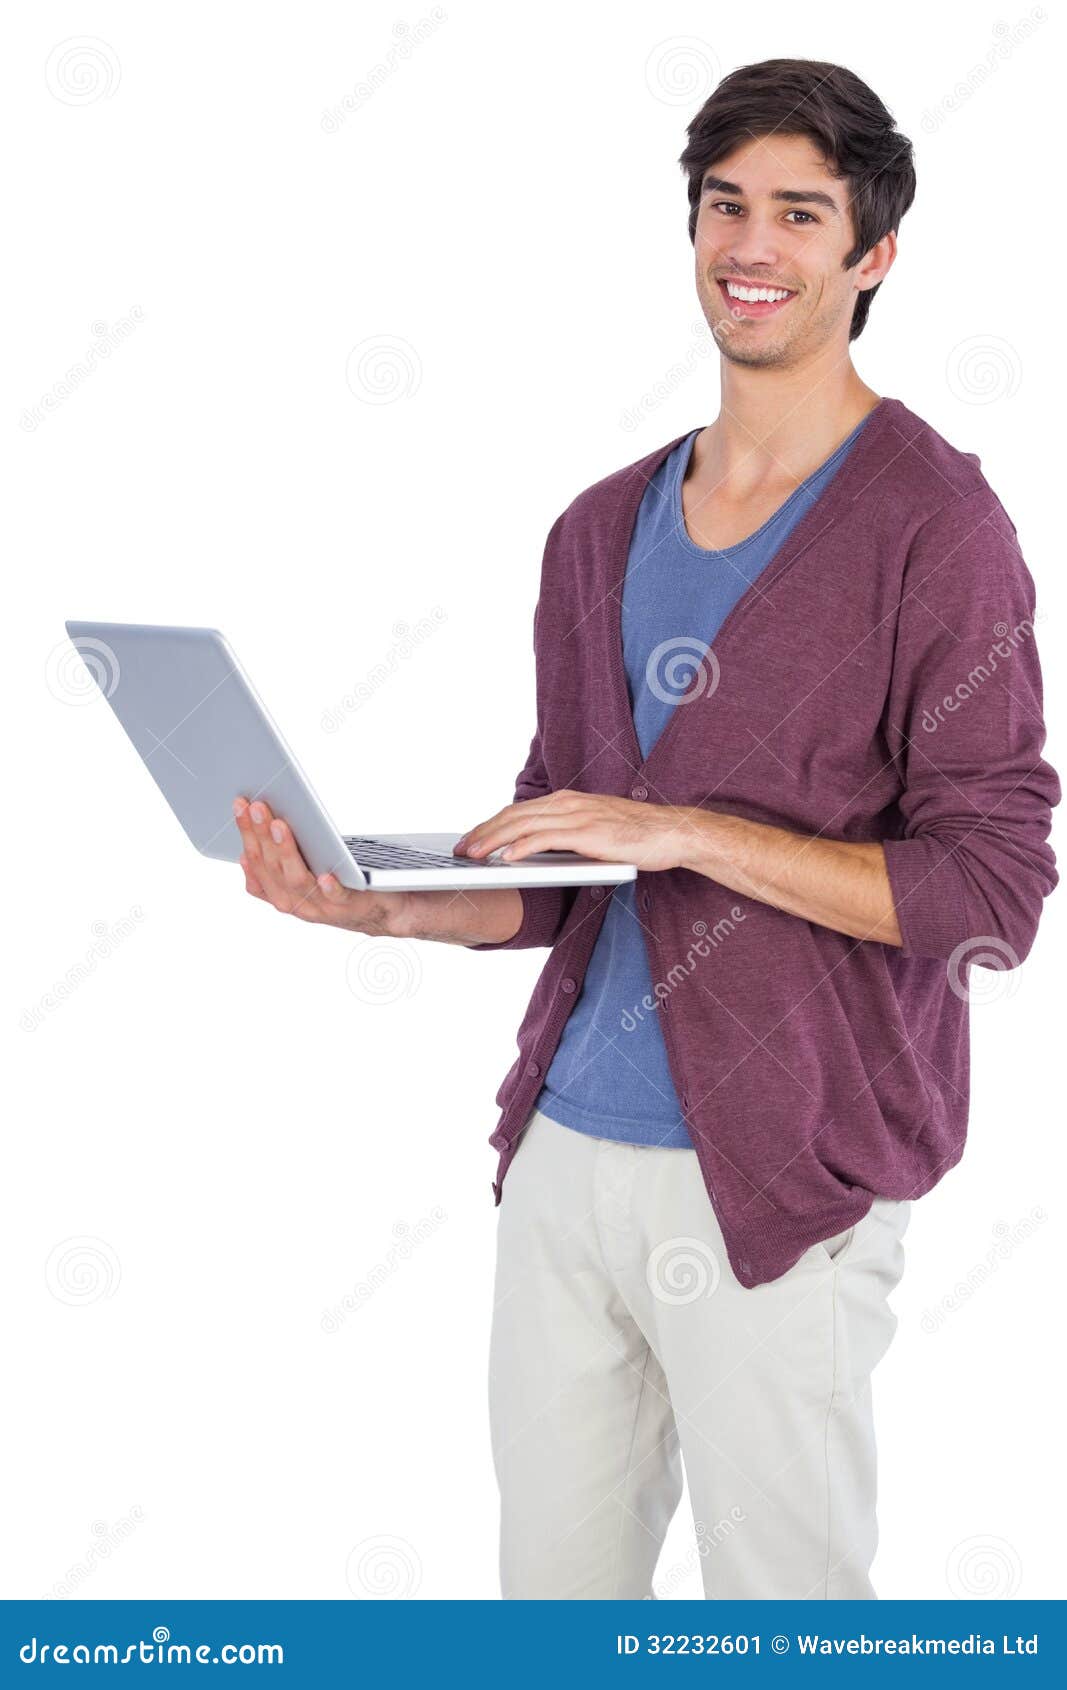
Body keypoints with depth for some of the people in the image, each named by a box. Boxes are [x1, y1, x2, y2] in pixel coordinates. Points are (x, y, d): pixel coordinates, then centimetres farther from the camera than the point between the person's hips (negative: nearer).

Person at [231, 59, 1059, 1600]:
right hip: (568, 1152, 6)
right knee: (550, 1587, 15)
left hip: (776, 1177, -6)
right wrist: (380, 903, -1)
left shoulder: (933, 524, -6)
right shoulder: (605, 531, 14)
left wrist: (690, 834, -18)